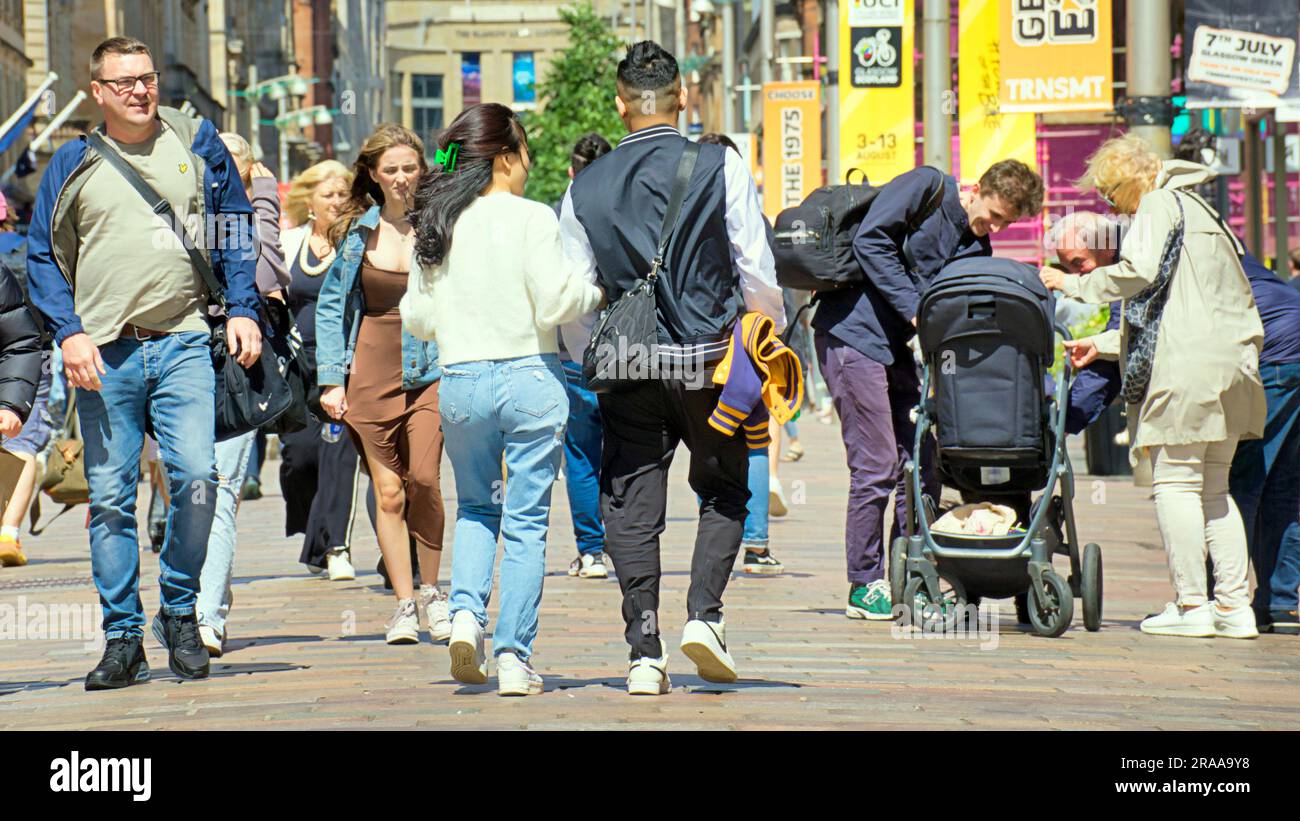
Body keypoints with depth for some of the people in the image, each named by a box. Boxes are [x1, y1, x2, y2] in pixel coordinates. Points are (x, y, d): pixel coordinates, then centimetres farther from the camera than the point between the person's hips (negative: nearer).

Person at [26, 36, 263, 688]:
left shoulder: (196, 144, 9)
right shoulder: (72, 165, 7)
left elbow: (235, 229, 14)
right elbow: (43, 257, 8)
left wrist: (242, 310, 3)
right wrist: (69, 333, -5)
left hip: (182, 345, 0)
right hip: (104, 352, 0)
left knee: (196, 476, -14)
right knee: (110, 498, 0)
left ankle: (180, 613, 5)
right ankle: (122, 637, 7)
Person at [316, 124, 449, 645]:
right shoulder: (358, 231, 6)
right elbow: (332, 305, 11)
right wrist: (331, 379, 3)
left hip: (430, 367, -2)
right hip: (371, 372, 2)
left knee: (423, 480, -15)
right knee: (388, 491, 1)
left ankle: (431, 591, 4)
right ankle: (404, 604, 9)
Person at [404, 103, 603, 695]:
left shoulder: (437, 225, 4)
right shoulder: (531, 218, -8)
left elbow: (417, 317, 7)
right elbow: (555, 301, -13)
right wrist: (596, 293, 6)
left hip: (461, 383, 4)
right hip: (529, 378, -4)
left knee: (475, 508, 22)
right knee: (526, 522, 3)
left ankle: (466, 613, -2)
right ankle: (513, 657, -1)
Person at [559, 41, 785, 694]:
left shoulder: (586, 188, 2)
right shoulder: (721, 167, -5)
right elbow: (757, 272, -4)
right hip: (709, 359, -1)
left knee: (632, 506, 5)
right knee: (724, 491, 15)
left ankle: (644, 651, -1)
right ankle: (704, 613, -3)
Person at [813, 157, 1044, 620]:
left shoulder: (977, 251, 14)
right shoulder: (926, 188, -7)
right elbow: (870, 241, -17)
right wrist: (914, 309, -19)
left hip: (900, 349, 8)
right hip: (854, 335, -8)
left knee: (921, 464, 5)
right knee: (876, 468, -8)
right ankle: (864, 587, 1)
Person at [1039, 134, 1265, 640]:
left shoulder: (1160, 205, 0)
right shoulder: (1199, 212, 28)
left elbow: (1139, 273, -16)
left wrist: (1074, 285, -4)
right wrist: (1102, 346, 31)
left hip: (1185, 364, -9)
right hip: (1230, 365, 9)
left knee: (1174, 482, -6)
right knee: (1213, 490, 11)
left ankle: (1191, 606, -9)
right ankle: (1234, 607, 6)